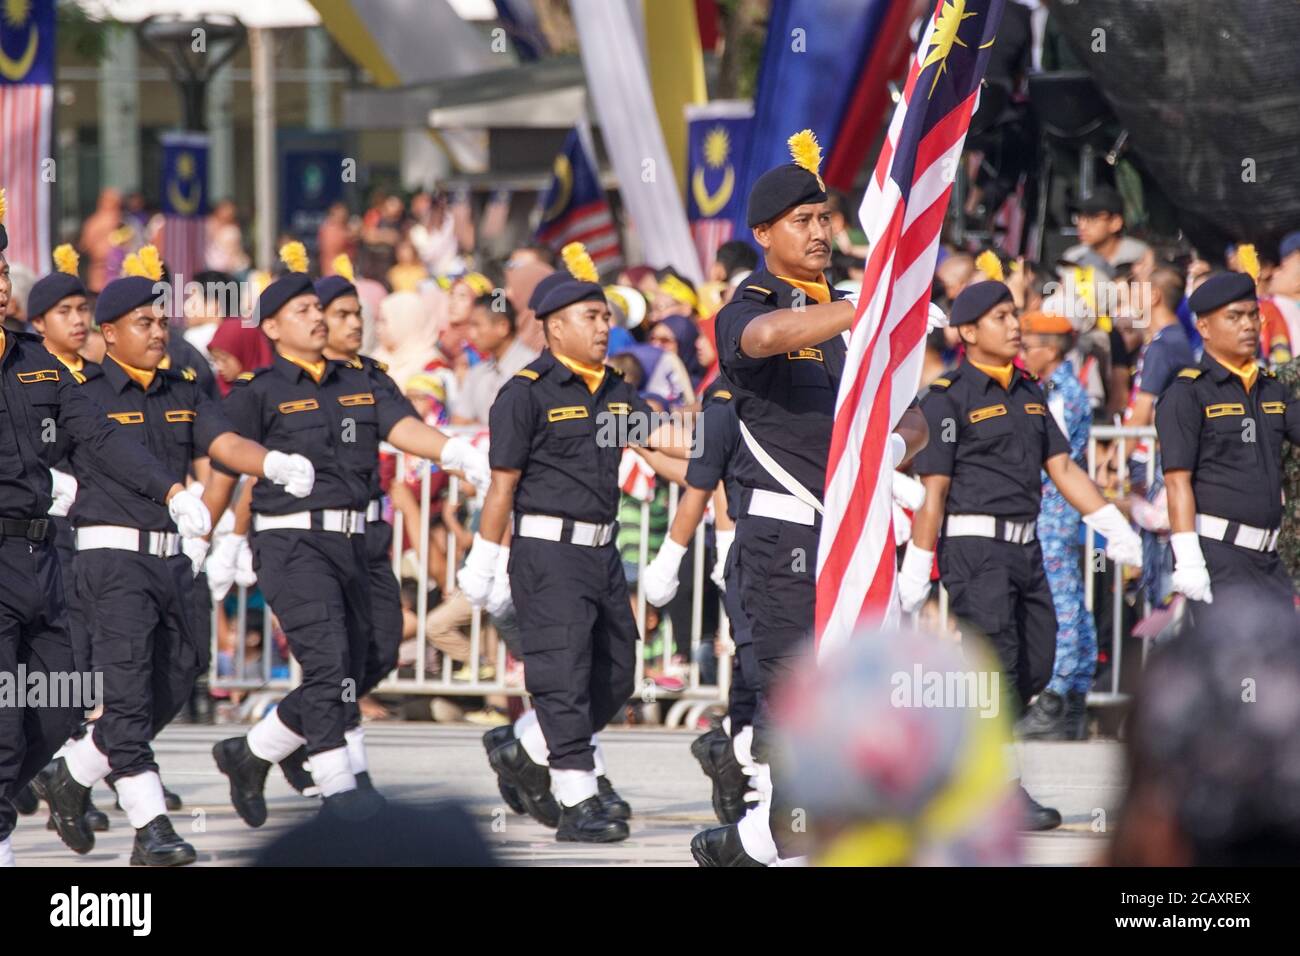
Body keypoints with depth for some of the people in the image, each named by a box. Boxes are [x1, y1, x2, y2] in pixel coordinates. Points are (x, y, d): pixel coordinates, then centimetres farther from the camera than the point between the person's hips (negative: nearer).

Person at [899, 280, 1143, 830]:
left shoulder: (1029, 393, 17)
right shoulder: (947, 398, -7)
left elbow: (1061, 466, 17)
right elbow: (933, 489, -9)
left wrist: (1113, 526, 8)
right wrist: (917, 568, -10)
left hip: (1024, 546, 8)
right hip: (973, 544, -8)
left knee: (1036, 667, 5)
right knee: (997, 663, -10)